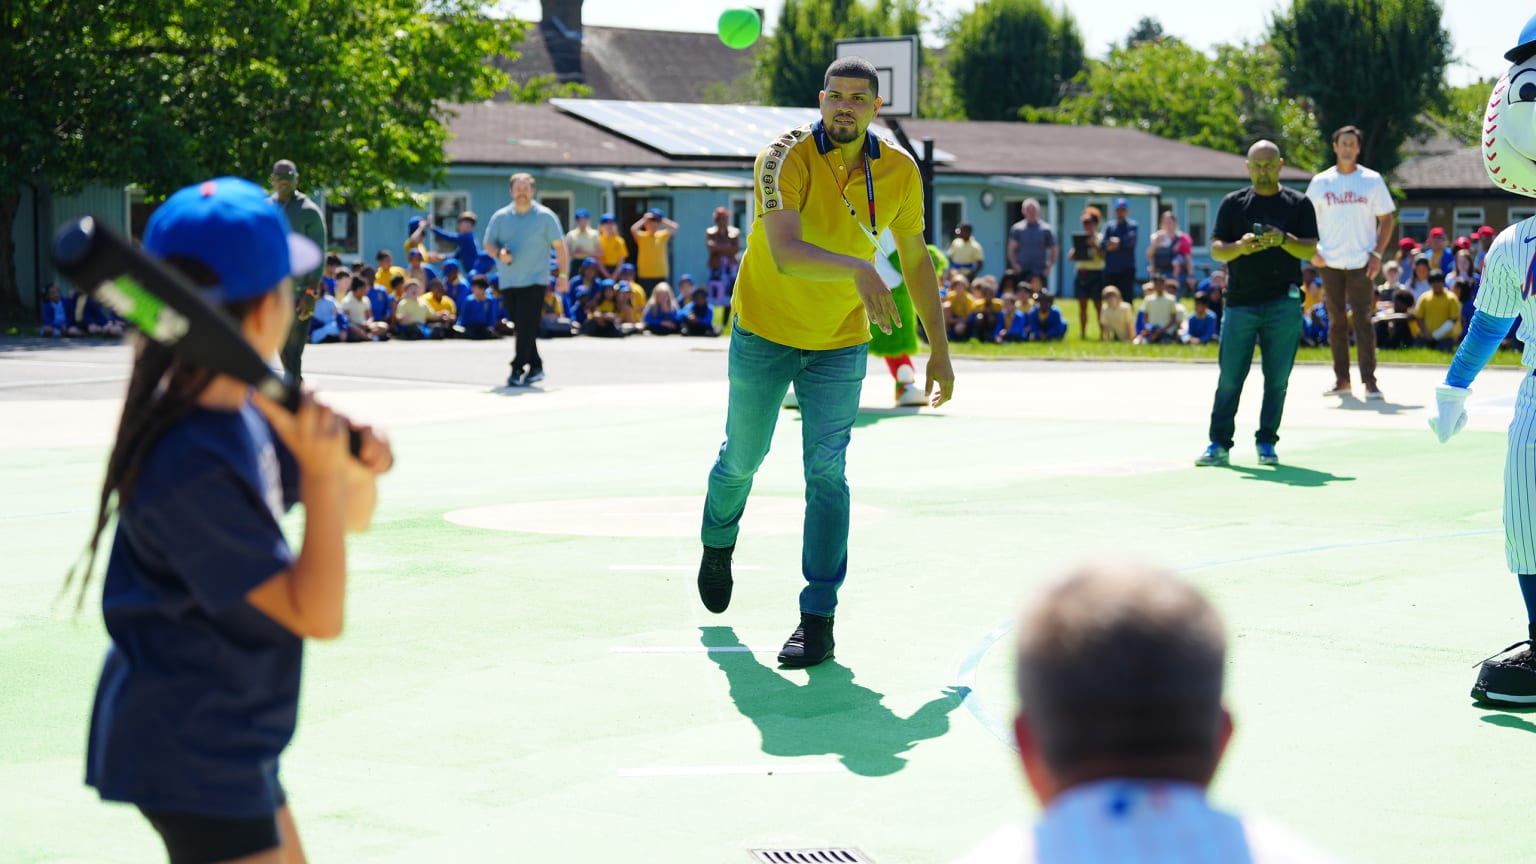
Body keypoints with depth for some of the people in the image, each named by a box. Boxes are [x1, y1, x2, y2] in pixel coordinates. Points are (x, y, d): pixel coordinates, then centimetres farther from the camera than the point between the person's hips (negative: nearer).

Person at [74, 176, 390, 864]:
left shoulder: (247, 412, 0)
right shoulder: (191, 465, -27)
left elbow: (348, 518, 12)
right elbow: (318, 614, -24)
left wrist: (359, 469, -9)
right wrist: (321, 471, -30)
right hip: (187, 751, -10)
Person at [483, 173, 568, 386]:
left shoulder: (545, 216, 3)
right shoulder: (500, 217, 10)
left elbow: (559, 246, 4)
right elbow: (488, 244, 11)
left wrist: (562, 274, -2)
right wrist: (499, 253, -12)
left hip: (534, 280, -4)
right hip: (507, 282, 4)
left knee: (527, 327, -13)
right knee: (520, 329, 7)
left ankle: (517, 370, -13)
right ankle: (535, 366, 19)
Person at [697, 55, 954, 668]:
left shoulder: (900, 173, -9)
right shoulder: (785, 158, -22)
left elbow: (916, 260, 6)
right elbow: (785, 253, -36)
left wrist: (940, 350, 7)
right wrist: (858, 269, -52)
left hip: (840, 345, 1)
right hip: (765, 334, -1)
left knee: (826, 473, -11)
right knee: (742, 458, 15)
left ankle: (818, 619, -9)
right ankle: (718, 544, 47)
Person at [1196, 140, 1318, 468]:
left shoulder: (1299, 203, 8)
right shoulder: (1233, 203, 11)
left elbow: (1310, 249, 1)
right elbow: (1215, 249, 6)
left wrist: (1284, 240, -17)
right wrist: (1240, 246, -14)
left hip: (1283, 303, 0)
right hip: (1240, 302, 0)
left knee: (1277, 379, 0)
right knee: (1229, 377, -1)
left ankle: (1267, 443, 9)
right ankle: (1219, 444, 5)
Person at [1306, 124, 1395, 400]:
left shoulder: (1372, 180, 3)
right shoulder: (1320, 182, 6)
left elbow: (1386, 219, 5)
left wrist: (1377, 254, -6)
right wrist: (1312, 251, -2)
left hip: (1362, 263, -2)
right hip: (1330, 263, 2)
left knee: (1362, 320, -7)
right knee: (1336, 321, 6)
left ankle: (1369, 380, -5)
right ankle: (1341, 379, 13)